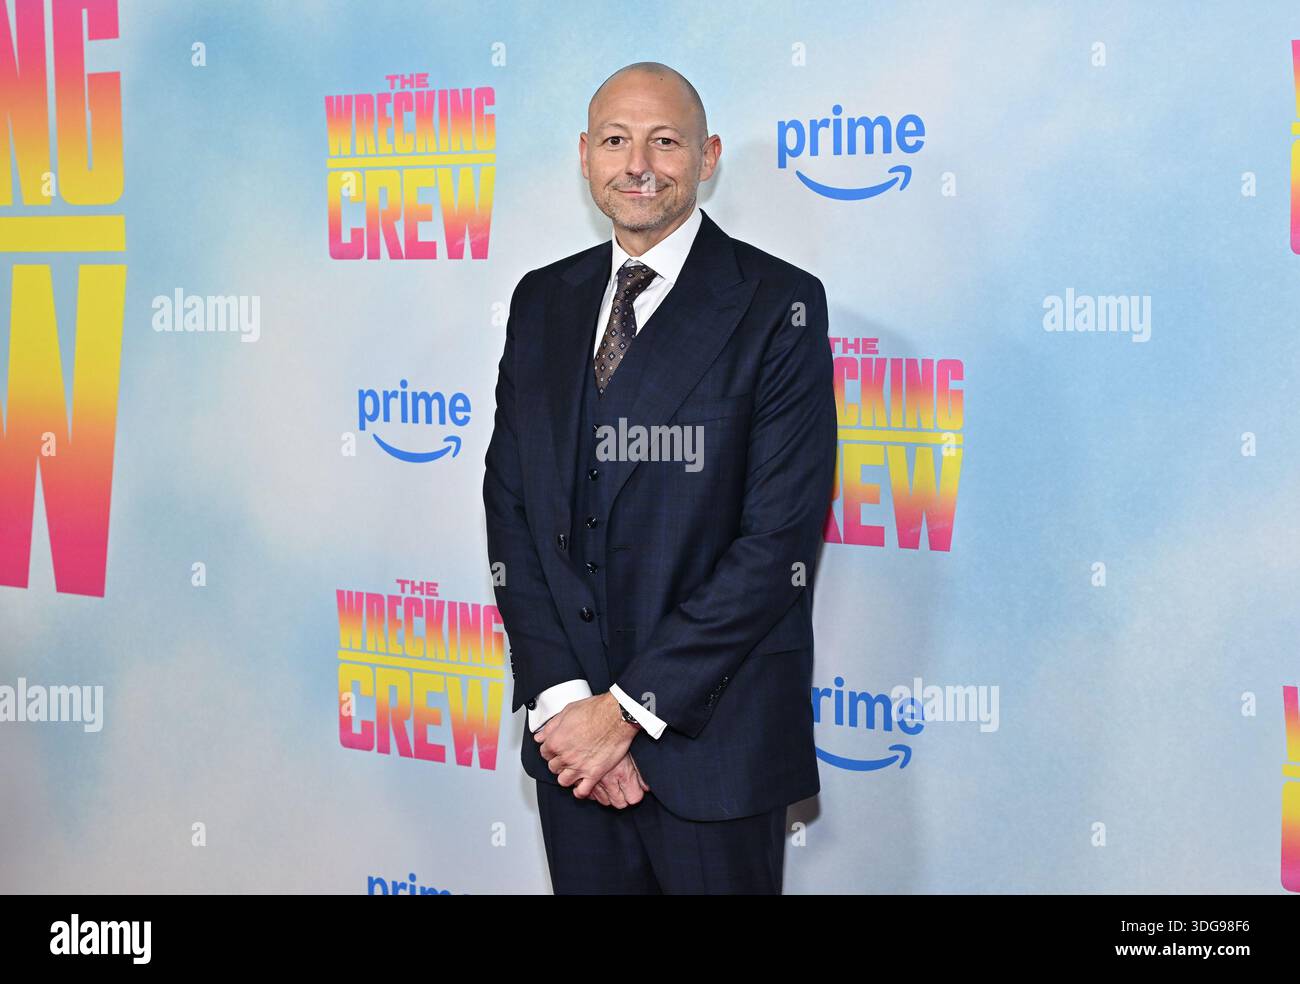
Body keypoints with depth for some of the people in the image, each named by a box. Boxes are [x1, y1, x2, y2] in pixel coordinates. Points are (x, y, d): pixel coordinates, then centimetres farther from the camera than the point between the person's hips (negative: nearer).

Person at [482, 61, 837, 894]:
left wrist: (629, 707, -14)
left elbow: (781, 538, -14)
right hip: (571, 733, 4)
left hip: (712, 738, -4)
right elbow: (510, 508, 6)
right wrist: (561, 695, -7)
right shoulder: (542, 301, 8)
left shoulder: (778, 305, -8)